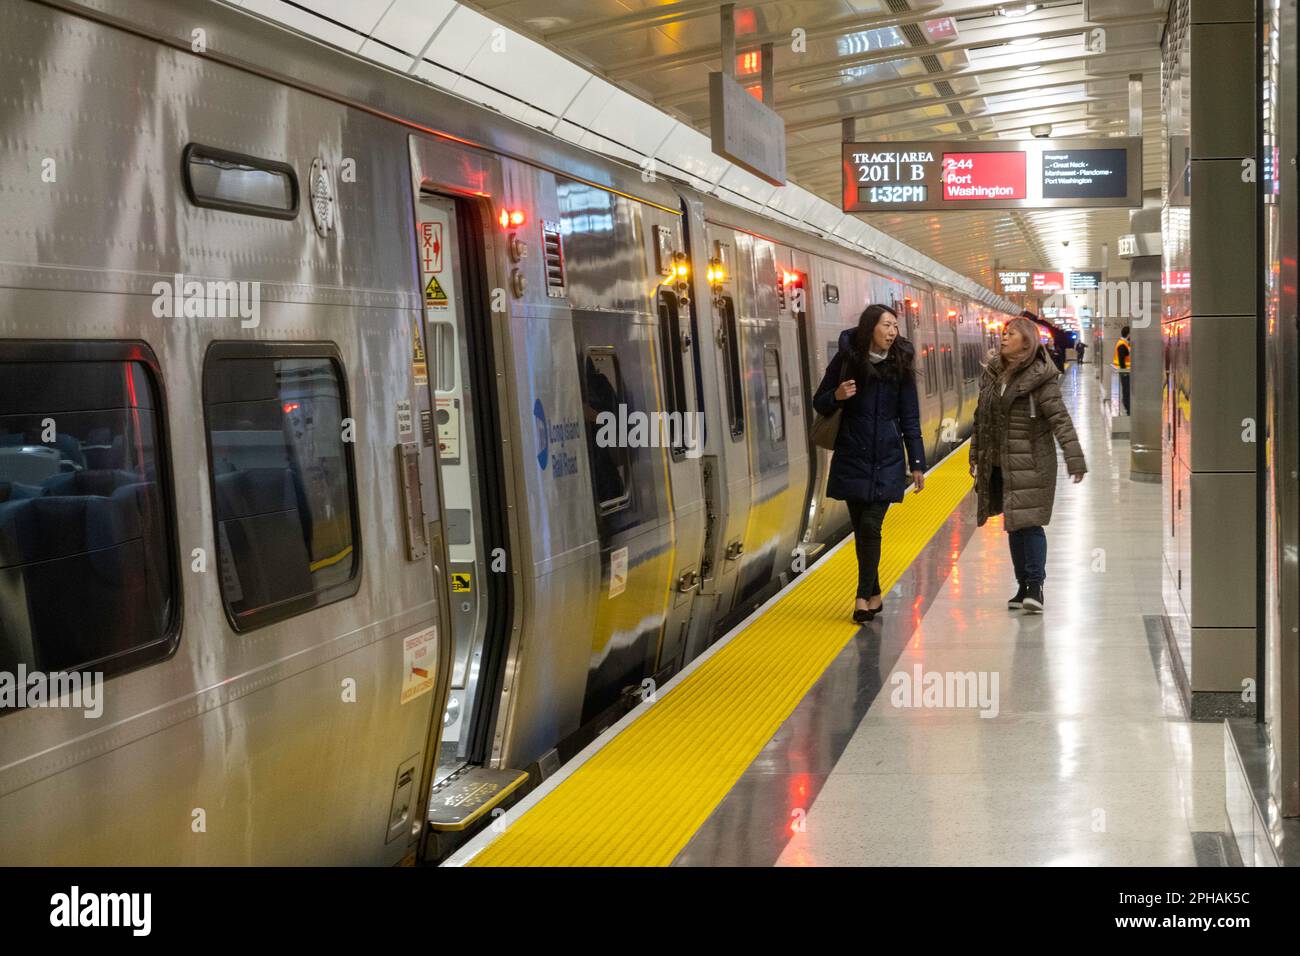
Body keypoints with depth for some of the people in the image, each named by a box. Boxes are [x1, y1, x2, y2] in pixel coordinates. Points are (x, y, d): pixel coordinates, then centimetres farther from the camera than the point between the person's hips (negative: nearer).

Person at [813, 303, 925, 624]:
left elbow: (910, 418, 4)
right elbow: (819, 403, 7)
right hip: (851, 459, 1)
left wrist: (917, 464, 1)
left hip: (887, 461, -1)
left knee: (870, 526, -9)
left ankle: (864, 596, -1)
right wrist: (836, 396, -16)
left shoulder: (900, 365, 0)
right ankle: (874, 594, 19)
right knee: (861, 530, 6)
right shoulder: (846, 360, -2)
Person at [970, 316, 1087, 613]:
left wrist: (1075, 460, -21)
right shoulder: (992, 374, 9)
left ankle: (1035, 587, -6)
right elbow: (981, 418, 17)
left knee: (1029, 522, -10)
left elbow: (1060, 419, -15)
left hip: (1031, 463, -6)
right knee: (1013, 525, 10)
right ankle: (1023, 586, 17)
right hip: (999, 464, 6)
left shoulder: (1040, 378, -11)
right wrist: (976, 455, 20)